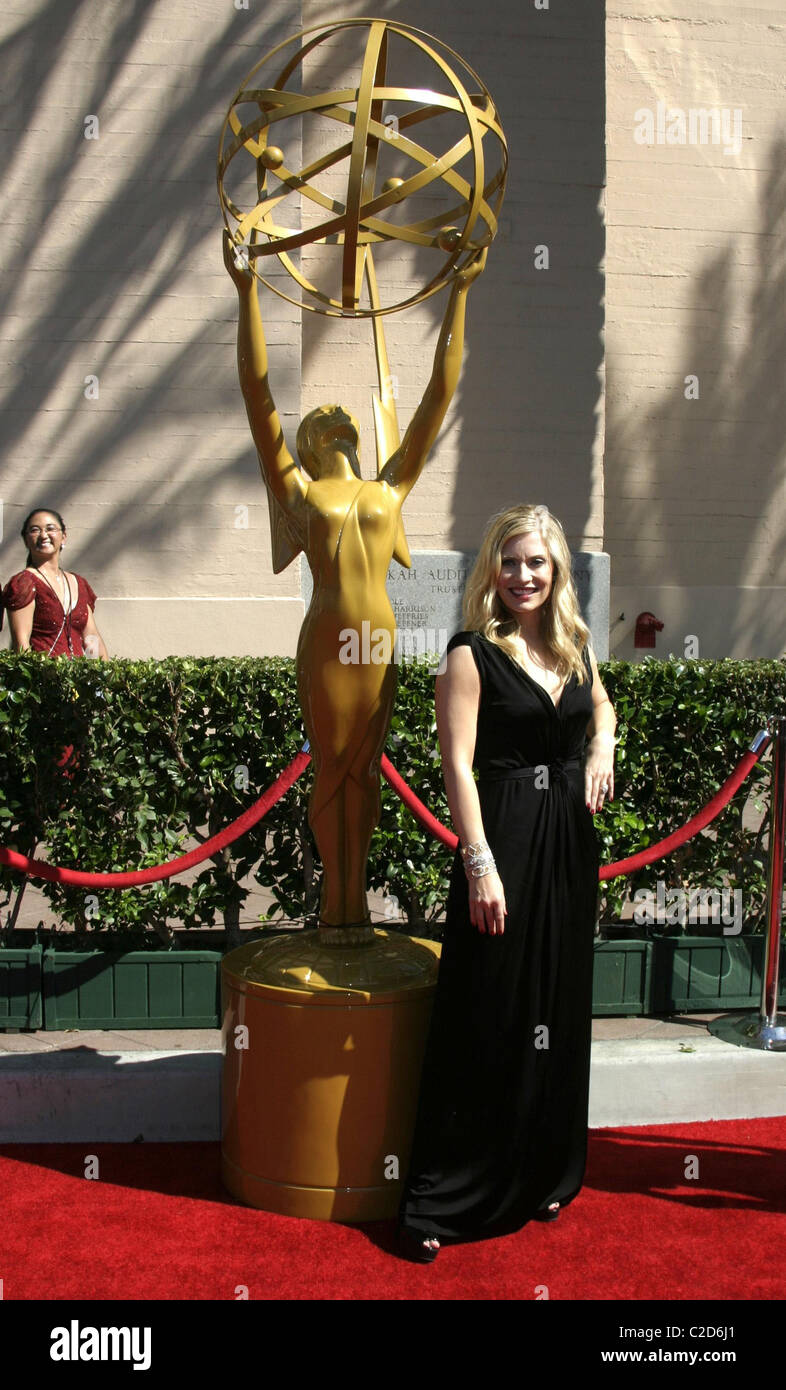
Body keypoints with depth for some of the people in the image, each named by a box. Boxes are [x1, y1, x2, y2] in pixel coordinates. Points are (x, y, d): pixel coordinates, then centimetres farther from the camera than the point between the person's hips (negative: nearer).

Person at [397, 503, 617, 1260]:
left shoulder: (574, 643, 9)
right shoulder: (472, 653, -9)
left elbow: (600, 704, 29)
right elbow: (458, 765, -14)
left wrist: (603, 748, 8)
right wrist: (481, 865, -20)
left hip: (569, 836, 6)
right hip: (504, 836, -6)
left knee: (559, 1009, 14)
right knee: (488, 1017, -3)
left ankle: (545, 1173, 31)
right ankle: (440, 1198, 8)